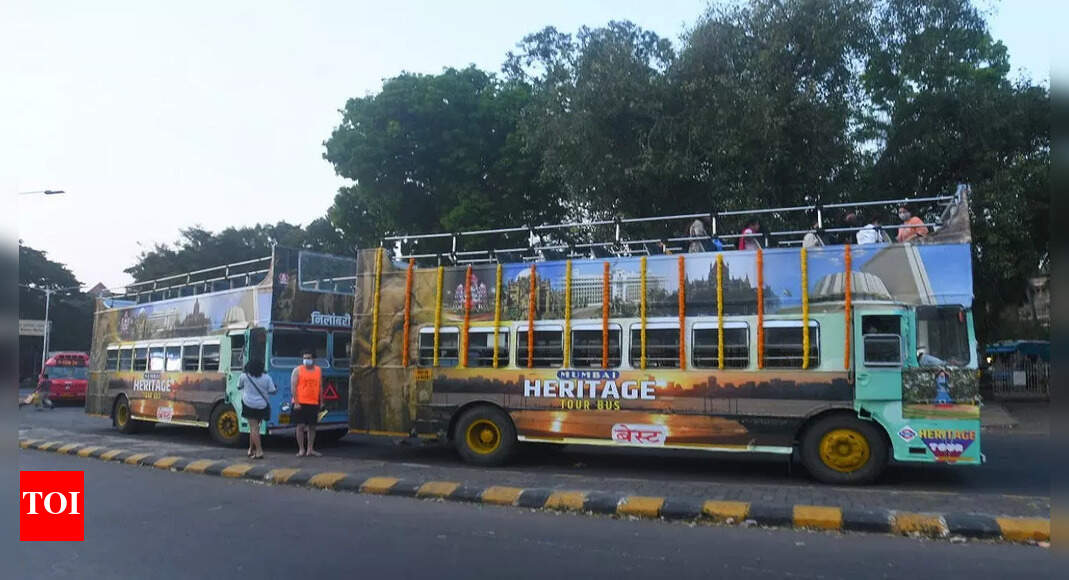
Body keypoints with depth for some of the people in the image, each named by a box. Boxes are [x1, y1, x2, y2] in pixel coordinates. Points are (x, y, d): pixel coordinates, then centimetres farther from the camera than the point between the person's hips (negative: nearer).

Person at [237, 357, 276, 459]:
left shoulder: (244, 376, -5)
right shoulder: (266, 377, -3)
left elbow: (239, 387, 13)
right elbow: (272, 391, -1)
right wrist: (276, 389, 20)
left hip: (249, 405, -2)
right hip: (262, 406, 2)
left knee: (253, 428, -3)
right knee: (255, 427, 17)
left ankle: (259, 451, -10)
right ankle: (251, 449, 26)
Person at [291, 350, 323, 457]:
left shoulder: (319, 370, 10)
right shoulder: (297, 370, -1)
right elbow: (293, 387, -6)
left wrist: (321, 402, 11)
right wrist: (296, 402, -12)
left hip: (314, 403, 4)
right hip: (300, 403, -3)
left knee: (312, 426, 6)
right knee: (301, 426, -2)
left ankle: (310, 449, 14)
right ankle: (301, 449, 6)